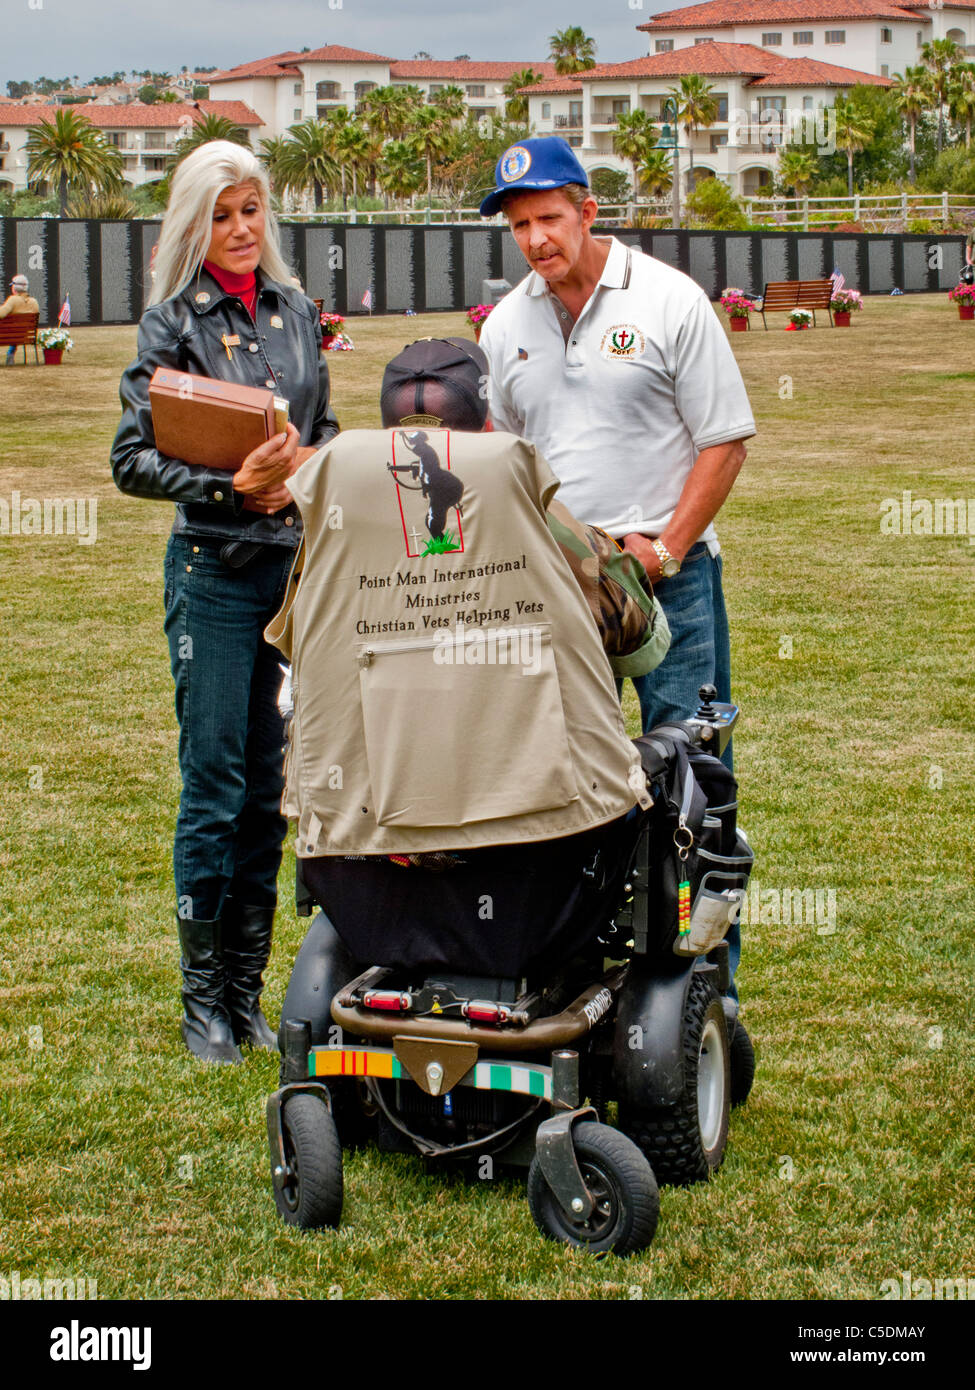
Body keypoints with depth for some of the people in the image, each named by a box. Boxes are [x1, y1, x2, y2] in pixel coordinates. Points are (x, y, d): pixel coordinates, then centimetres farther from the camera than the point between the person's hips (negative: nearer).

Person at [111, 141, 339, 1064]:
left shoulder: (295, 312, 11)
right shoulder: (174, 322, -4)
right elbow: (132, 460, -7)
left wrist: (313, 463, -2)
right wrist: (231, 486, -20)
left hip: (301, 562, 5)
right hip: (215, 570, -5)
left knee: (273, 784, 8)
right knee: (214, 784, -3)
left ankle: (248, 991, 17)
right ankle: (203, 998, 7)